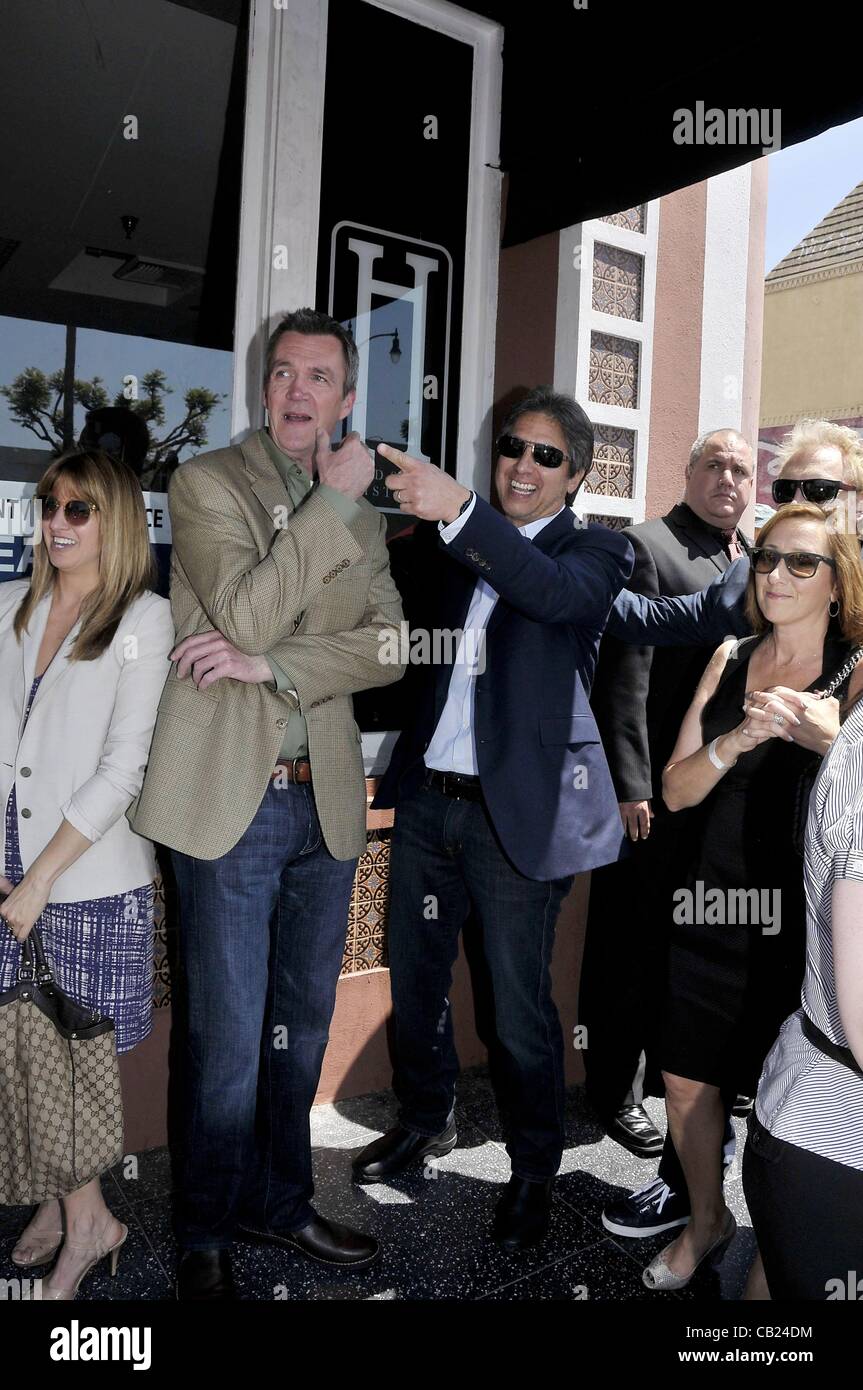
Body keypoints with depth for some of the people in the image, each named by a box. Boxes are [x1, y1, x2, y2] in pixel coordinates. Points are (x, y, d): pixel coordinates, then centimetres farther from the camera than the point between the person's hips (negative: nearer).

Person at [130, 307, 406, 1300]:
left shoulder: (362, 517, 13)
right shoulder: (206, 482, -1)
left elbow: (388, 648, -1)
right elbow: (246, 615, -17)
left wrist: (273, 666, -15)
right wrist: (332, 501, -15)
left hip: (326, 802, 5)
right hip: (231, 799, -5)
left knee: (303, 1024, 17)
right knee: (228, 1041, 3)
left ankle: (278, 1199, 37)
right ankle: (205, 1238, 25)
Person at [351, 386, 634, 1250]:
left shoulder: (594, 550, -2)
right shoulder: (447, 543, 11)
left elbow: (561, 594, -25)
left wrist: (460, 511, -37)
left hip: (515, 809, -4)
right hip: (426, 795, 5)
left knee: (519, 1007, 5)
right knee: (413, 977, 17)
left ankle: (534, 1171, 28)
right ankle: (425, 1121, 42)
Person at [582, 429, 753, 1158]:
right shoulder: (648, 547, -7)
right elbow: (625, 677, -14)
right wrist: (630, 786, -18)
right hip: (660, 792, -6)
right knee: (633, 942, 7)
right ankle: (616, 1088, 25)